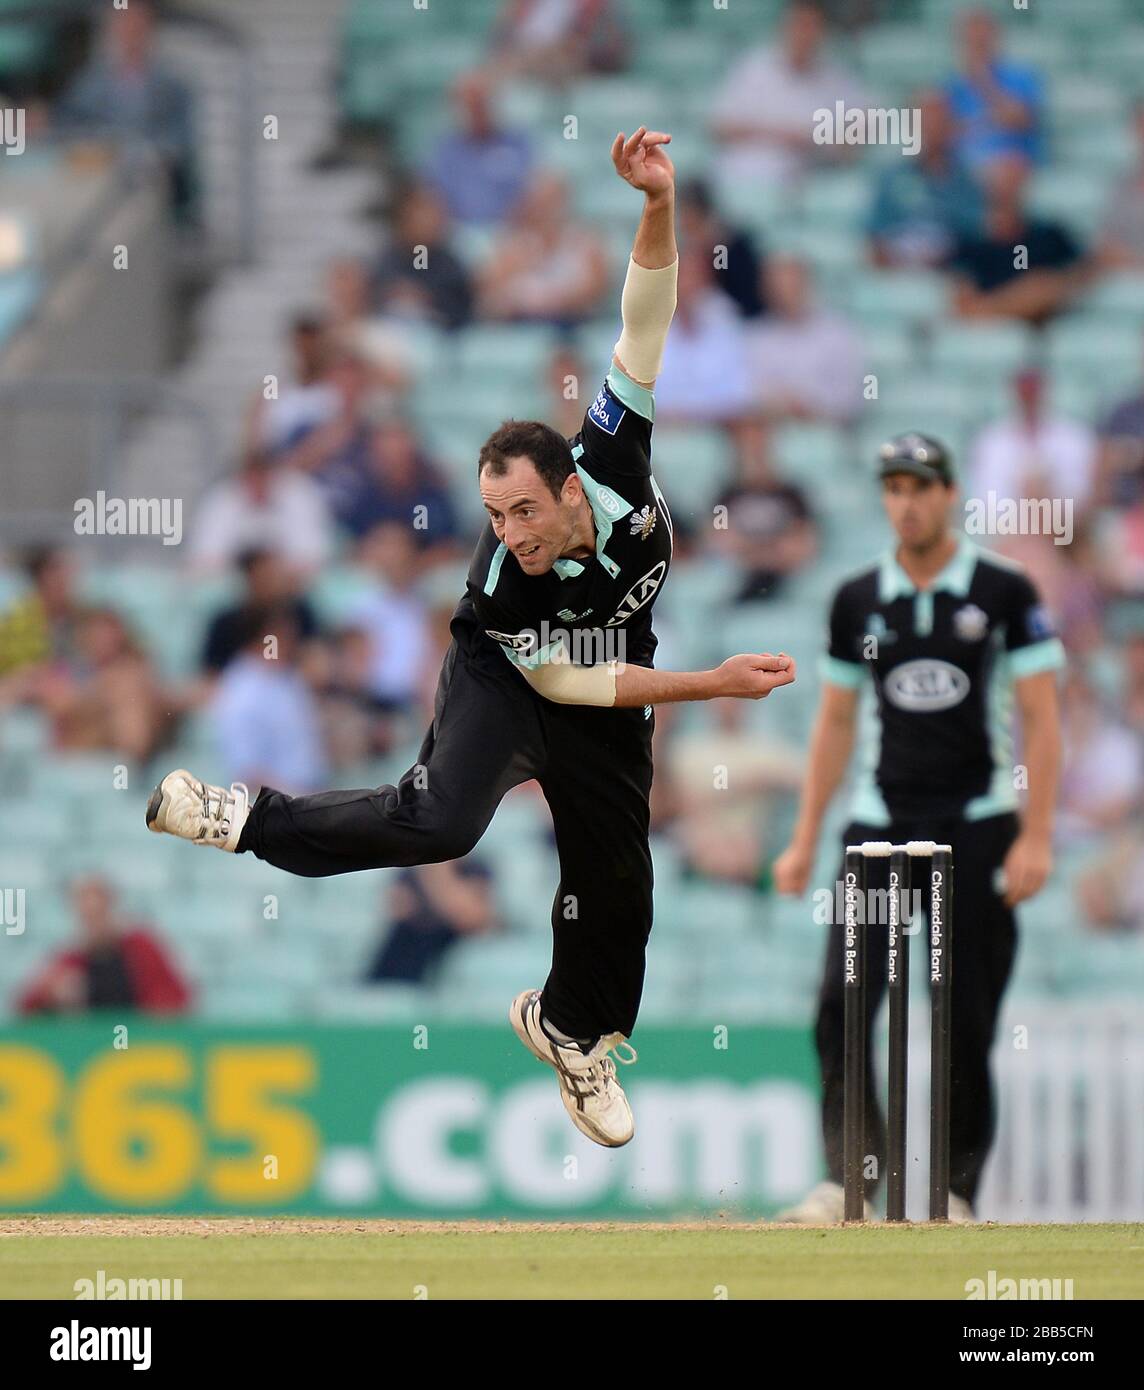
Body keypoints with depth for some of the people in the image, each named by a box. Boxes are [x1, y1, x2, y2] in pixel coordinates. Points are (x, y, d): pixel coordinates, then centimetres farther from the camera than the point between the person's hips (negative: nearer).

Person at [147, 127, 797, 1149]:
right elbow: (563, 681, -23)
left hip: (609, 695, 4)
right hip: (507, 676, -4)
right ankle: (246, 821, -12)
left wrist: (660, 206, -49)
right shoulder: (500, 585, -35)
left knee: (614, 874, 9)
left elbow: (646, 323, -33)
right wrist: (713, 684, -23)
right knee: (437, 820, -30)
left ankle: (572, 1028, 37)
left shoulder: (614, 465, -31)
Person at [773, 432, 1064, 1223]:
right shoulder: (858, 601, 9)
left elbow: (1041, 719, -3)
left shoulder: (1003, 592, -1)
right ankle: (846, 1178, -11)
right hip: (880, 823, 3)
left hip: (976, 823, -3)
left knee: (968, 1018, -1)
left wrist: (1036, 836, -11)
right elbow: (835, 722, 15)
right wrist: (805, 841, 11)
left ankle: (957, 1191, 8)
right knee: (842, 1005, -11)